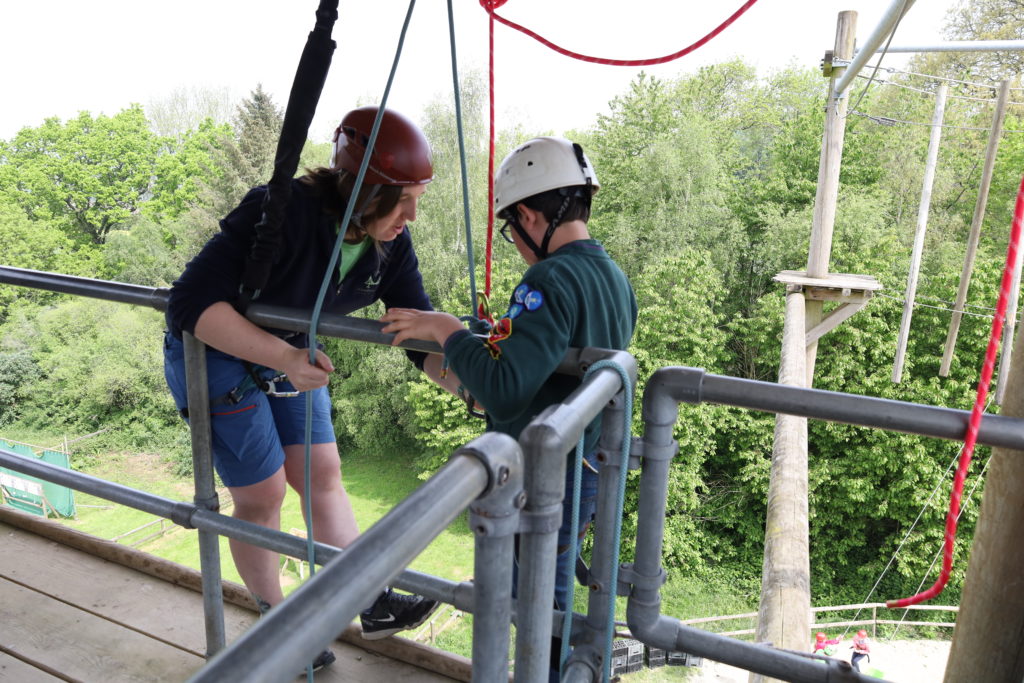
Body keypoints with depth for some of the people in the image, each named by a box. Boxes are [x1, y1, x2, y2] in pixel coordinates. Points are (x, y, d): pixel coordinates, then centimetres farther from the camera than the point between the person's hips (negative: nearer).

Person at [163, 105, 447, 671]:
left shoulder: (391, 247, -14)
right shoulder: (281, 213, -34)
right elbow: (190, 304, -35)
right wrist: (283, 358, -45)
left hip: (294, 355, 6)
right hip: (215, 355, -6)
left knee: (324, 476, 10)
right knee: (262, 496, 3)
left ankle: (376, 607, 24)